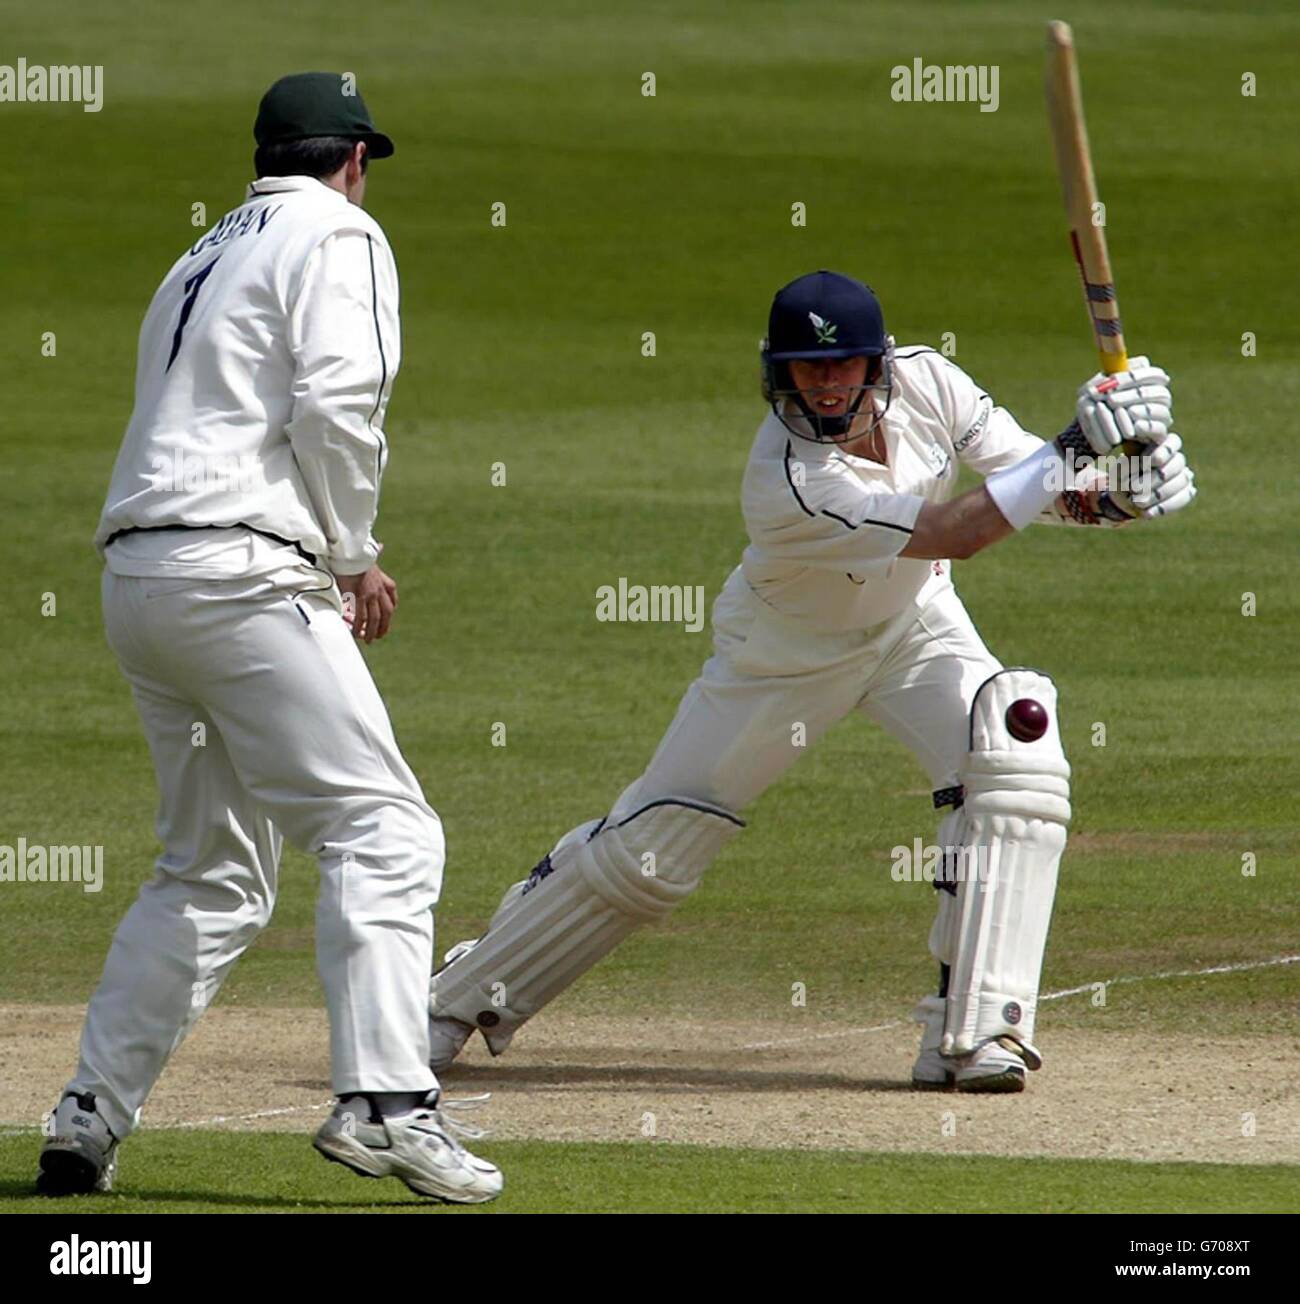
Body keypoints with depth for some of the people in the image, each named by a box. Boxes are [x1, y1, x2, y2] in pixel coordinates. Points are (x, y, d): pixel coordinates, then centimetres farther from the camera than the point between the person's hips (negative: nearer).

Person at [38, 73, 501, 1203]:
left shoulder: (204, 257, 26)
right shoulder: (335, 235, 1)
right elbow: (336, 403, -13)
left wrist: (339, 556, 18)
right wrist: (350, 556, -1)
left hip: (136, 578, 8)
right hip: (241, 570, -8)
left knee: (213, 876, 16)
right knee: (381, 832, -12)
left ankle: (88, 1121, 12)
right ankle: (383, 1099, -27)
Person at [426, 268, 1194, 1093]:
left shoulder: (925, 383, -20)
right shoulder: (785, 483, -36)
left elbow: (1037, 483, -14)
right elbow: (953, 532, -37)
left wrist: (1111, 488, -35)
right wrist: (1073, 451, -42)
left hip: (914, 628, 4)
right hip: (784, 649, -4)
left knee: (1019, 759, -22)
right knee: (650, 845, 1)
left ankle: (974, 1032, -20)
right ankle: (463, 1000, 22)